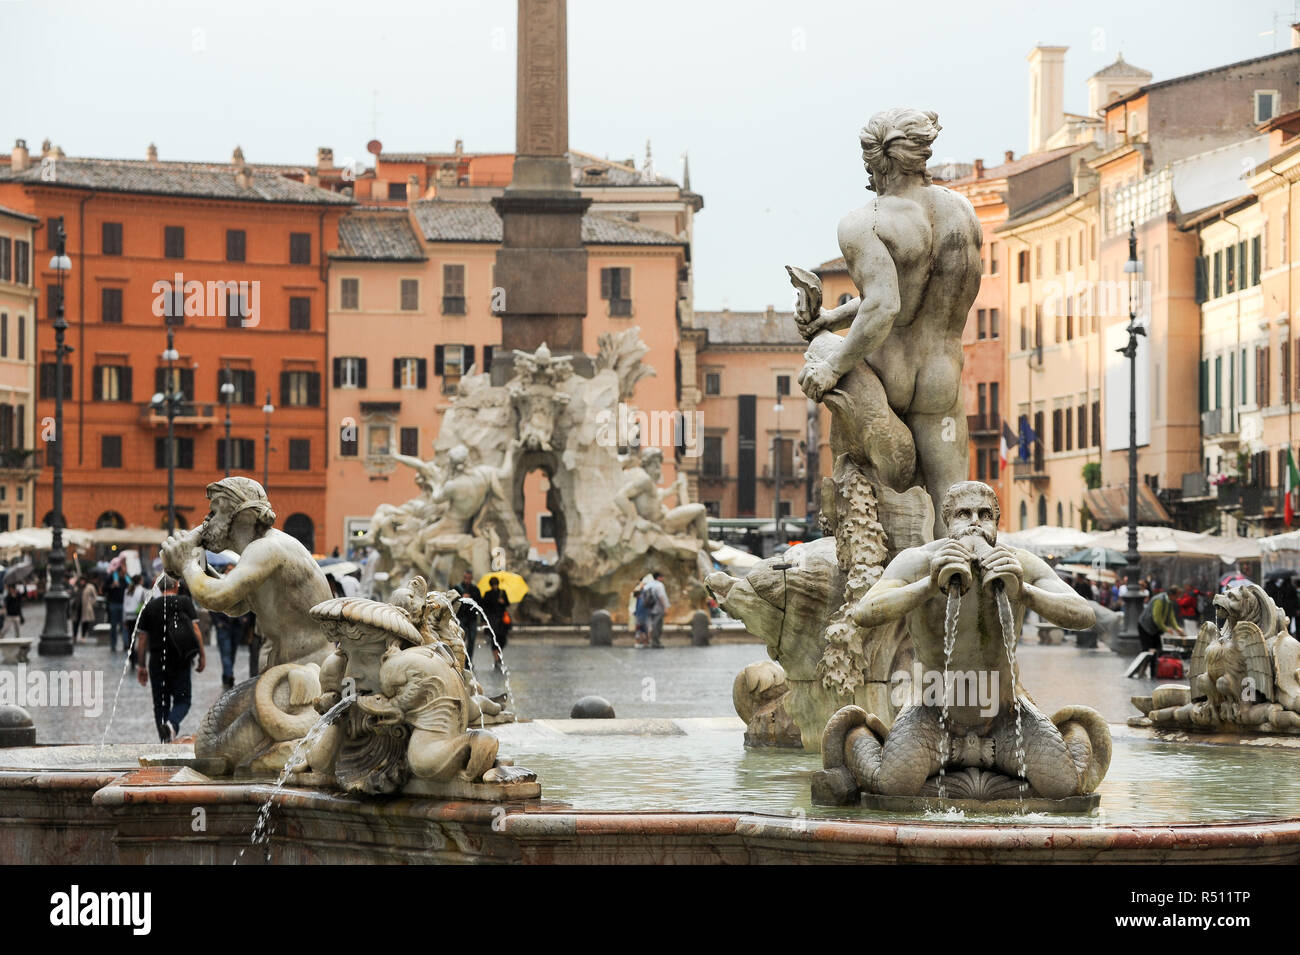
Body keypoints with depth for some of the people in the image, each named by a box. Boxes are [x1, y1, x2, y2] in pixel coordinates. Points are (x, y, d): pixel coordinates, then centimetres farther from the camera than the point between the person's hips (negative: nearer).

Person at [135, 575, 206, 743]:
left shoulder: (149, 607, 8)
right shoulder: (184, 602, 2)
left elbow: (142, 639, 7)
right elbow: (195, 629, -6)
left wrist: (141, 666, 11)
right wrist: (202, 655, -1)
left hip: (157, 660, 2)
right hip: (180, 660, -2)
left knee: (161, 703, 9)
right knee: (182, 699, 3)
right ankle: (171, 724, -27)